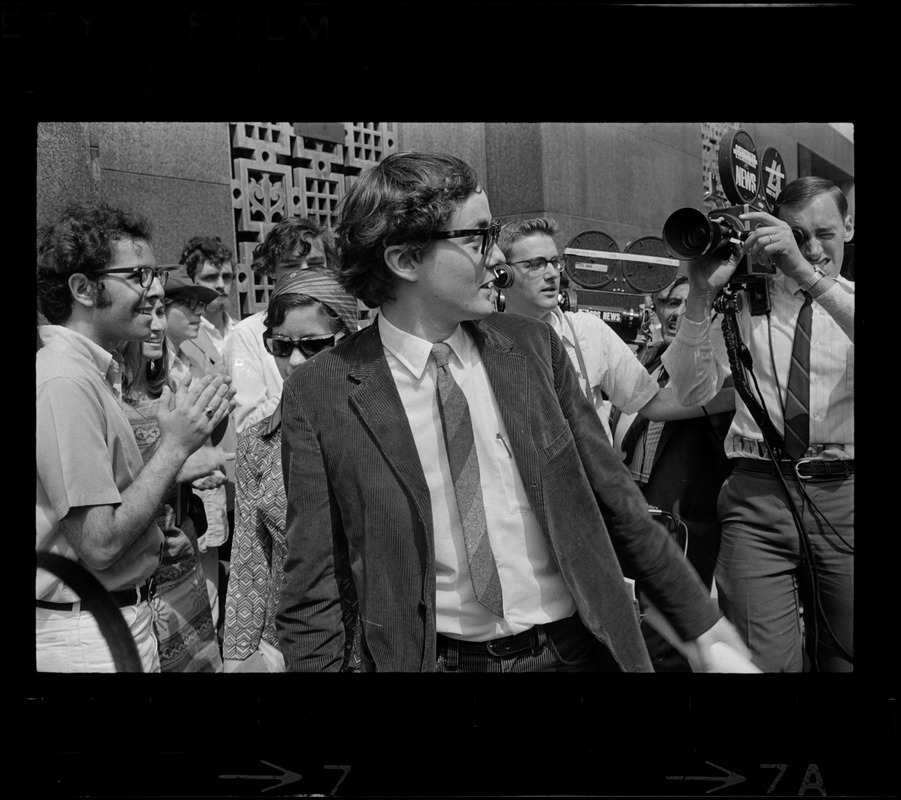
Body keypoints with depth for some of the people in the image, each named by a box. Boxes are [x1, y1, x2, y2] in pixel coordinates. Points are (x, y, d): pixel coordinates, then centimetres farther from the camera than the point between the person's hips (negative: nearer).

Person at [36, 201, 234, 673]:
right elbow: (98, 544, -24)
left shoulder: (92, 370, 7)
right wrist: (176, 445, -20)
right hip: (87, 636, -9)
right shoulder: (65, 381, -22)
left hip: (122, 612, 9)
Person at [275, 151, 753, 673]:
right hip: (432, 657, -2)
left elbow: (615, 498, 3)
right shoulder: (319, 394, -11)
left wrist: (702, 622, 6)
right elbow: (313, 590, -7)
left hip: (572, 648, 3)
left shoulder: (534, 346, -3)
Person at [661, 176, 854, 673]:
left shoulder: (845, 300, 9)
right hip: (759, 493, -1)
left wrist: (810, 275, -23)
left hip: (841, 497, 2)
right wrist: (701, 295, -13)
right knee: (764, 661, -10)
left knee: (843, 658, 11)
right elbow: (690, 391, -3)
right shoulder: (746, 300, 8)